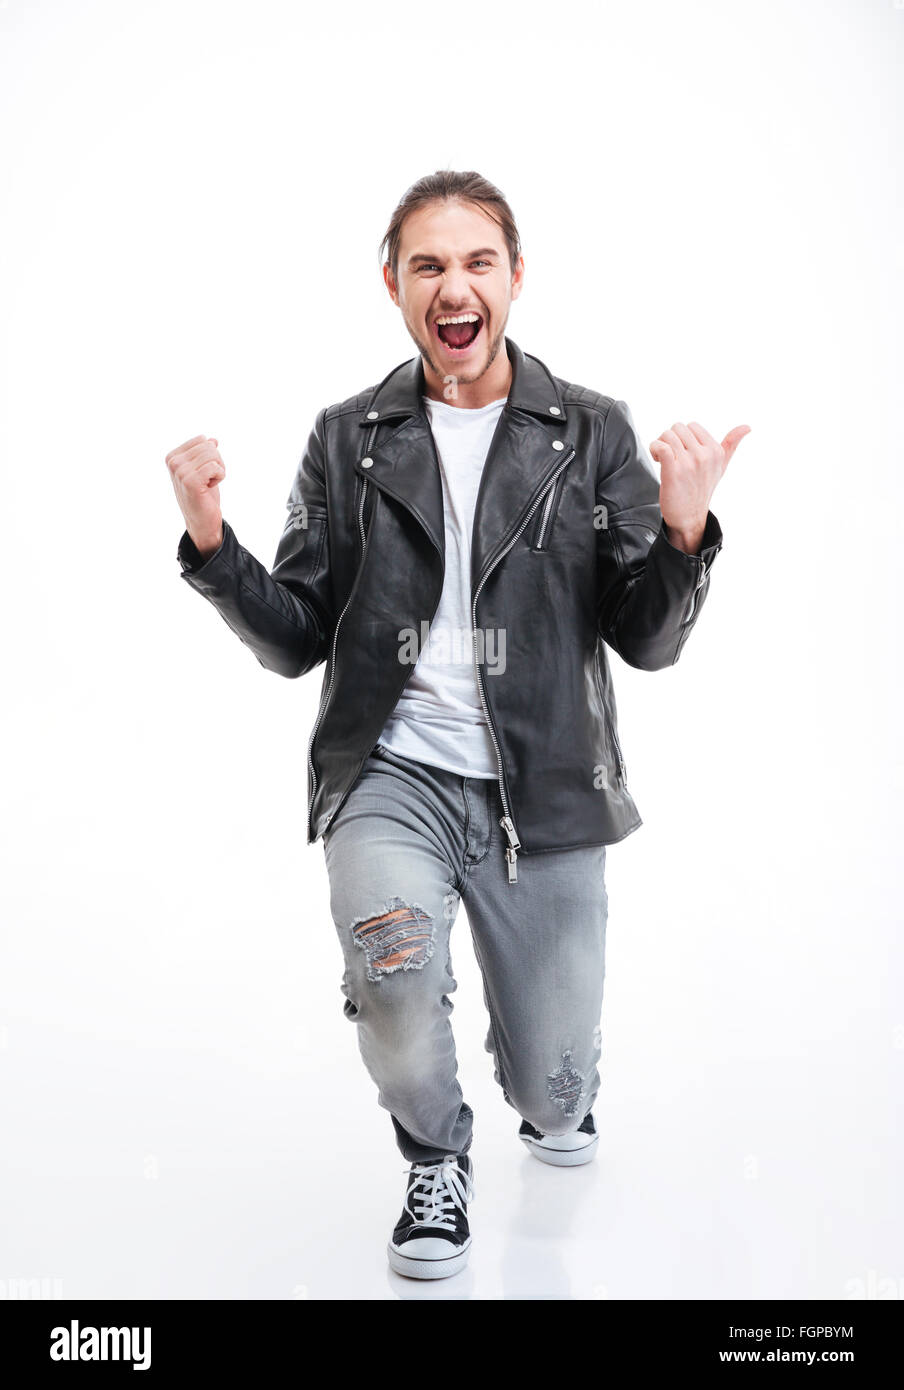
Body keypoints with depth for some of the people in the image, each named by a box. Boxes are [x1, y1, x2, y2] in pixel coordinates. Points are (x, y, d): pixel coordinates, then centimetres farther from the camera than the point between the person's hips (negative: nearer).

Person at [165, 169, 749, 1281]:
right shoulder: (348, 440, 4)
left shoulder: (593, 436, 1)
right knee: (392, 963, -30)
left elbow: (648, 642, 0)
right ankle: (436, 1158, 6)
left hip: (544, 793, 0)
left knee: (553, 1095, 7)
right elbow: (295, 641, 4)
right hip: (390, 775, 0)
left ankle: (556, 1098, 50)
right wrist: (211, 544, -11)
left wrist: (682, 531, -18)